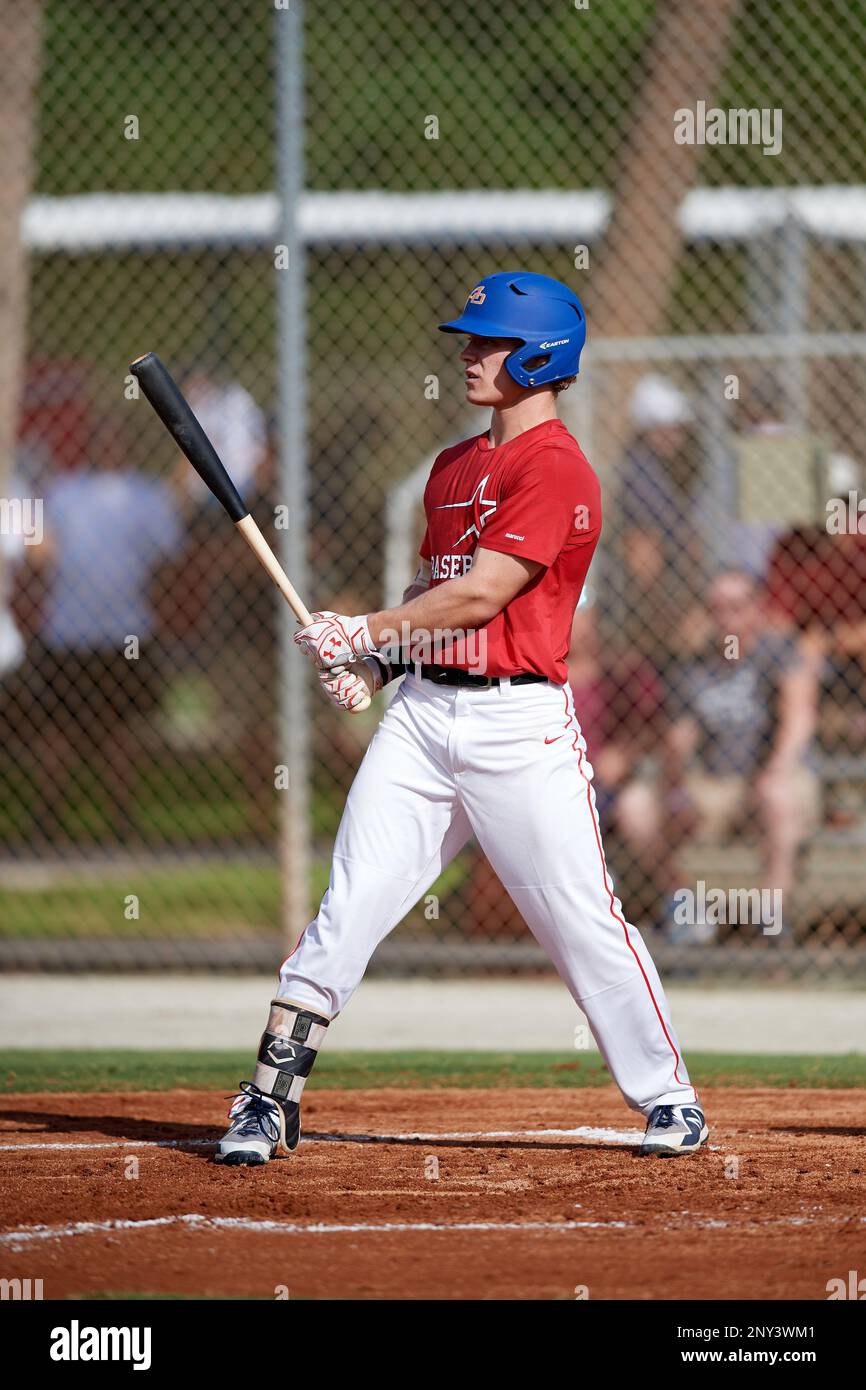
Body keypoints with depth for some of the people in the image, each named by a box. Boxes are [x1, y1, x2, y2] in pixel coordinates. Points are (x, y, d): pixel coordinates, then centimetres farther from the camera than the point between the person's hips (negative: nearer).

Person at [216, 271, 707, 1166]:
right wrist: (373, 663, 6)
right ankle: (270, 1100, -1)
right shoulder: (454, 468, 17)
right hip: (424, 710, 7)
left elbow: (481, 595, -16)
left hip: (519, 718, -7)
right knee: (348, 910, -2)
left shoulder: (556, 468, -10)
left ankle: (668, 1097, 11)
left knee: (583, 921, -3)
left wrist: (363, 631, -10)